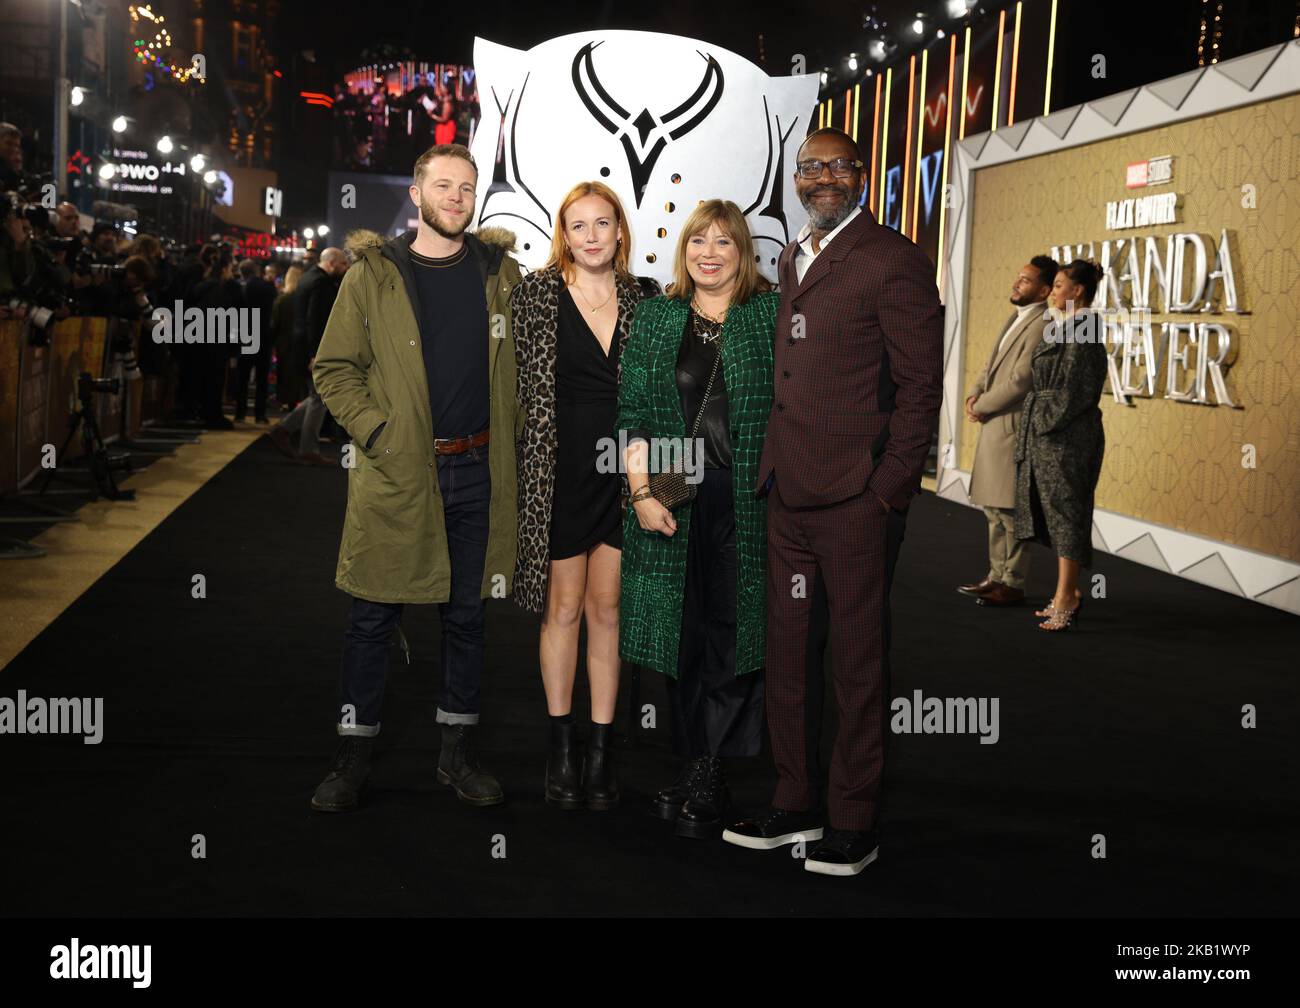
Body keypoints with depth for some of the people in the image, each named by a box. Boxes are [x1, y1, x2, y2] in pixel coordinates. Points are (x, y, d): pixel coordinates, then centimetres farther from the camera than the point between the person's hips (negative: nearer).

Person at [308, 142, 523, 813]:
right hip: (394, 473, -2)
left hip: (477, 473, 3)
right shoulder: (372, 277, 0)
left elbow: (519, 366, 15)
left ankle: (458, 752, 22)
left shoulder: (500, 272, 7)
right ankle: (354, 754, 15)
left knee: (465, 617, 11)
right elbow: (333, 369, 2)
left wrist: (510, 443, 4)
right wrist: (376, 433, -9)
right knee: (373, 619, 3)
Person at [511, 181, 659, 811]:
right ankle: (560, 748, 19)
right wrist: (530, 471, -6)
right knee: (563, 609, 6)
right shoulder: (535, 296, -2)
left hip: (623, 474, 2)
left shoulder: (644, 299, 6)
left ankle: (600, 750, 17)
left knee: (607, 610, 8)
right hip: (560, 475, -2)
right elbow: (515, 386, -1)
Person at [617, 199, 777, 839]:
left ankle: (706, 774, 7)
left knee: (734, 634, -2)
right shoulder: (657, 317, 10)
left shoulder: (770, 316, 4)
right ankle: (695, 767, 18)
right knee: (680, 635, 6)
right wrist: (642, 490, -5)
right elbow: (633, 411, 6)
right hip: (669, 502, 2)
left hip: (746, 502, -2)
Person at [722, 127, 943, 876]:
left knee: (859, 660, 2)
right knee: (786, 655, 13)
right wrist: (772, 469, 14)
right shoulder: (793, 259, 18)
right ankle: (796, 803, 26)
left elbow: (921, 384, -9)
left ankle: (855, 823, 13)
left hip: (856, 498, -8)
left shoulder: (893, 260, -6)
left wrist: (890, 489, -13)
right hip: (789, 496, 8)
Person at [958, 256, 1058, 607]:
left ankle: (1013, 585, 1)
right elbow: (992, 365, 21)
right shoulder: (1016, 319, 17)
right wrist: (976, 394, 3)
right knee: (993, 506, 15)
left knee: (1009, 509, -5)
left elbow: (1020, 380, -20)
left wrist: (982, 406, -10)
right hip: (994, 426, 10)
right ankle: (998, 576, 23)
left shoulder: (1042, 326, -14)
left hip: (1013, 427, -10)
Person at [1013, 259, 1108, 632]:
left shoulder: (1083, 330, -14)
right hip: (1045, 427, 10)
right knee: (1052, 509, 11)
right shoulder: (1062, 328, 15)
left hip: (1067, 431, -10)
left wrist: (1050, 421, -16)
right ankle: (1069, 592, 18)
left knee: (1065, 510, -6)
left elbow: (1077, 388, -18)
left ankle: (1066, 599, -3)